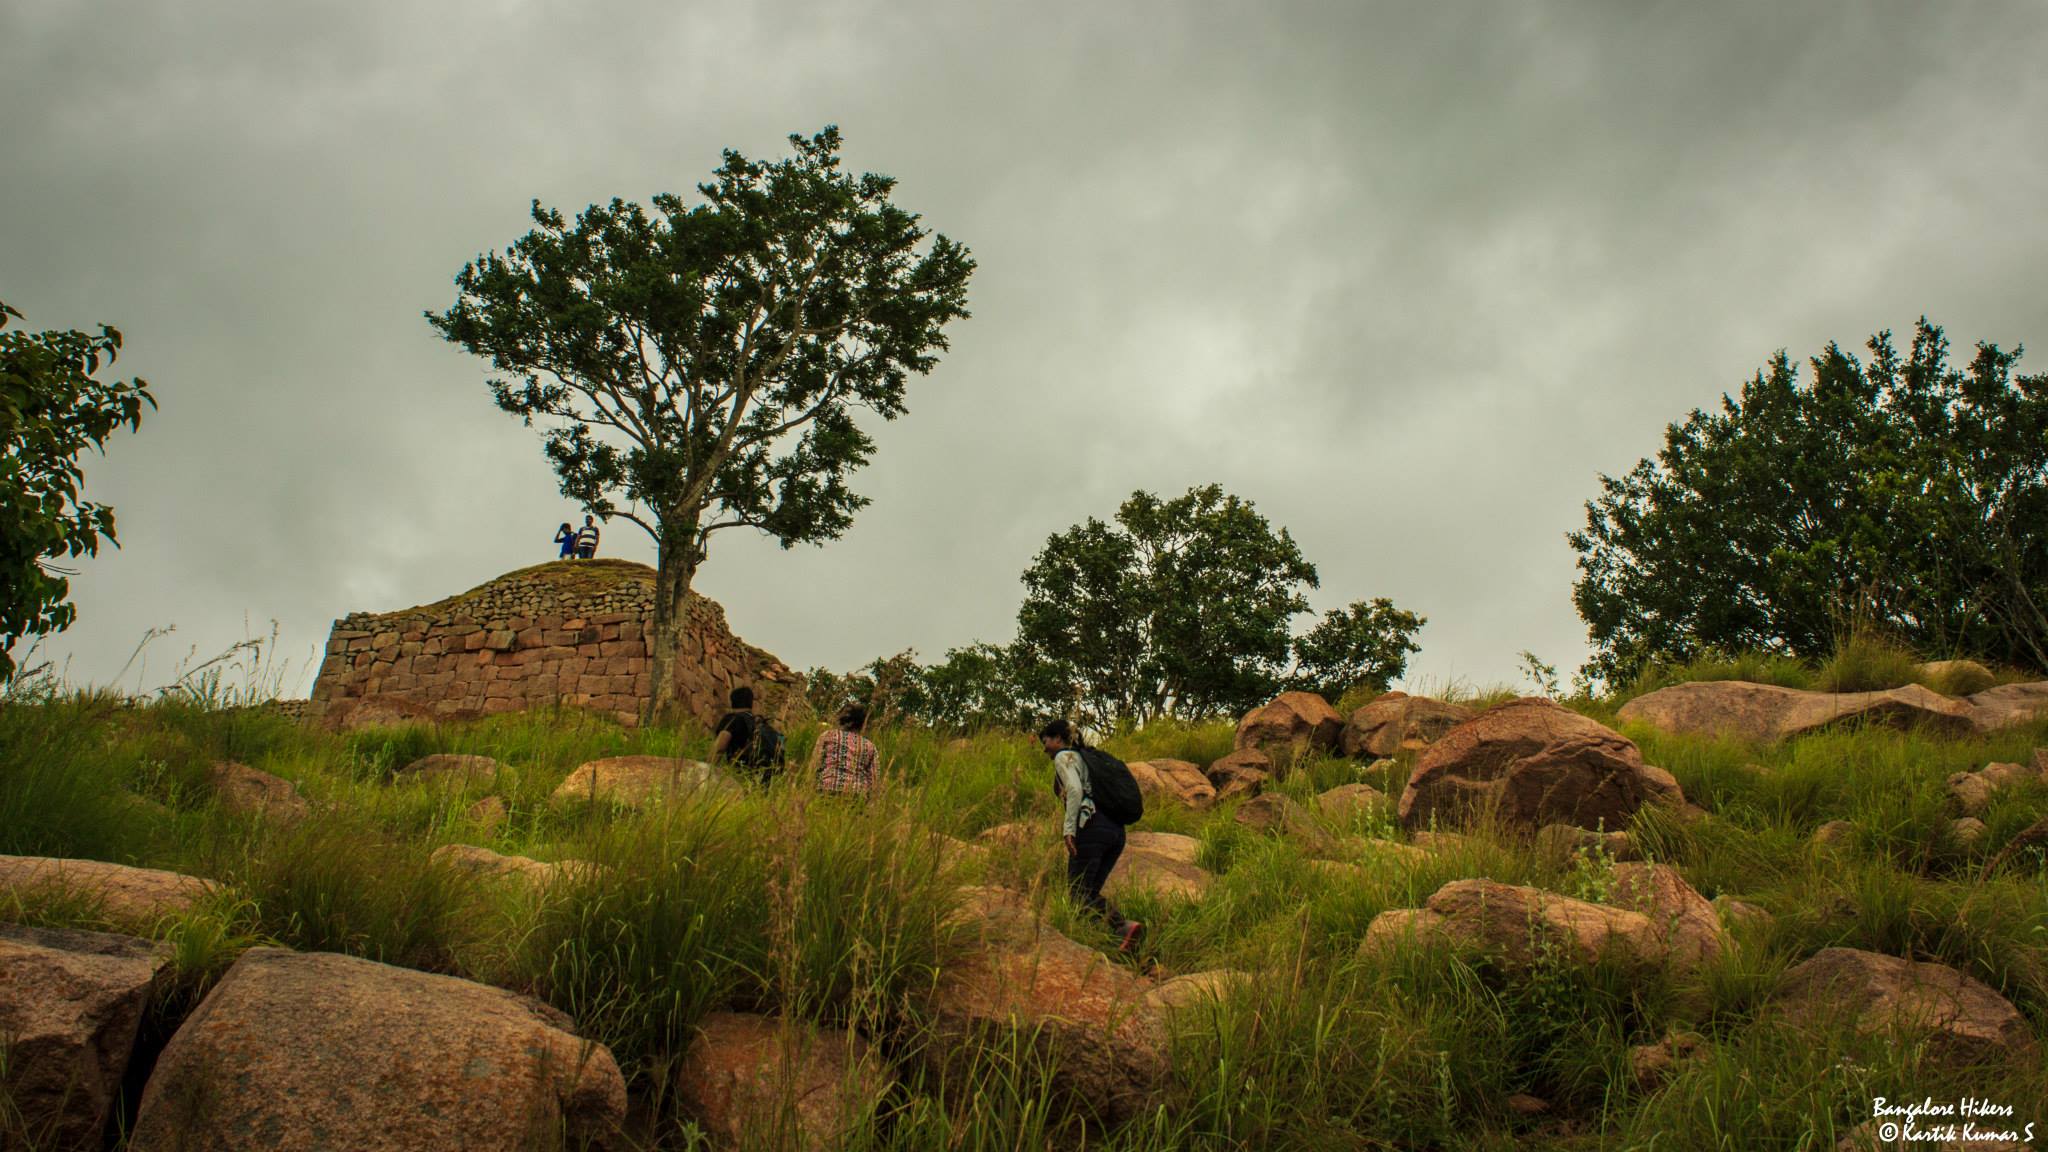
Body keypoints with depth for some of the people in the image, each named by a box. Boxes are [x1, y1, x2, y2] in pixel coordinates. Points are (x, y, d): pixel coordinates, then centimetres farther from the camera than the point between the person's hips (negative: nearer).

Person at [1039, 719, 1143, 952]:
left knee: (1078, 891, -7)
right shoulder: (1087, 757, 29)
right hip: (1116, 830, 8)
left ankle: (1124, 925, -28)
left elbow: (1075, 790, -14)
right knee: (1089, 892, 12)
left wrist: (1069, 828, -17)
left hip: (1092, 827, -8)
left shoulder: (1064, 756, 4)